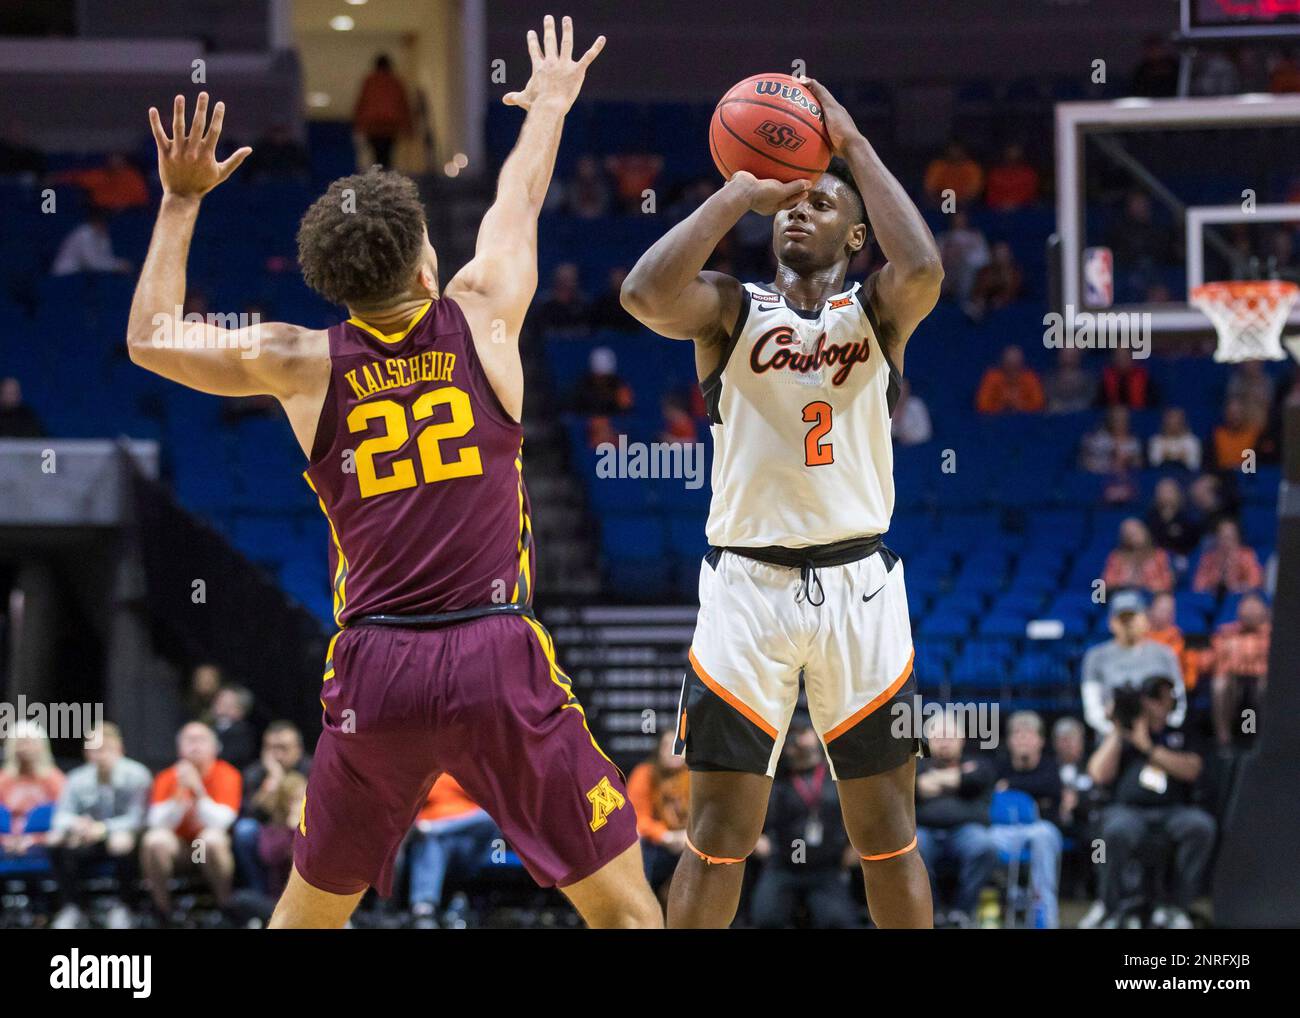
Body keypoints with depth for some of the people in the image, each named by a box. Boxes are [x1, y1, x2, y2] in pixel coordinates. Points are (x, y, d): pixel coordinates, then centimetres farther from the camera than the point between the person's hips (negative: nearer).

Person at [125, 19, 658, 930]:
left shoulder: (302, 364, 3)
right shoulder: (484, 317, 1)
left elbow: (148, 341, 18)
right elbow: (519, 202, 22)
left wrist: (181, 202, 24)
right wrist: (550, 104, 41)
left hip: (375, 669, 2)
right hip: (499, 658, -2)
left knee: (308, 910, 19)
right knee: (622, 903, 4)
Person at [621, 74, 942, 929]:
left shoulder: (878, 309, 5)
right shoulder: (732, 308, 5)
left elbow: (923, 269, -19)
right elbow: (646, 294, -17)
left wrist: (853, 145, -11)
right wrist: (740, 193, -10)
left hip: (858, 585, 1)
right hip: (747, 582, -1)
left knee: (887, 832, 6)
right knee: (719, 834, -1)